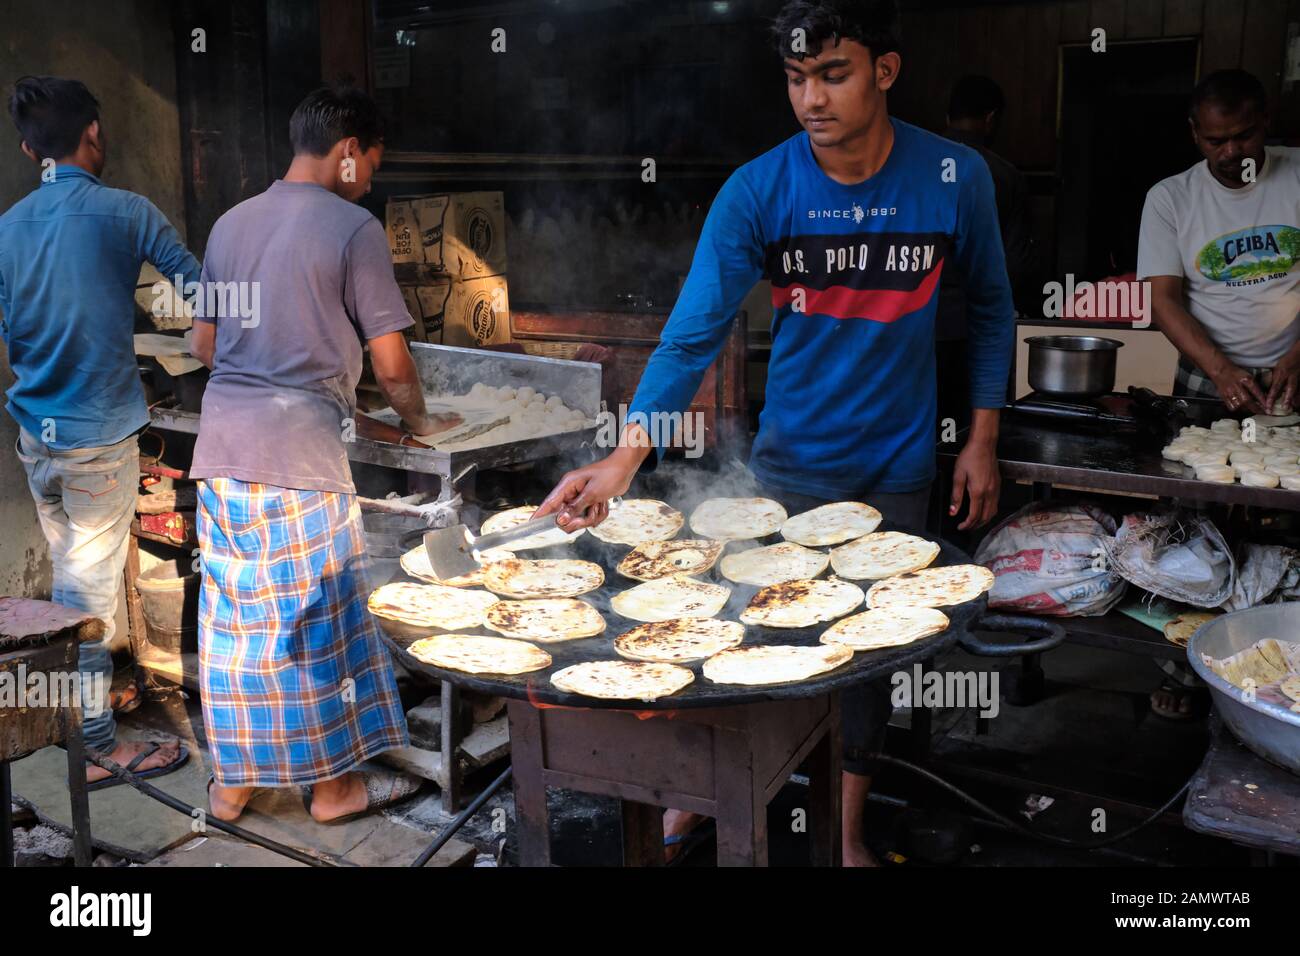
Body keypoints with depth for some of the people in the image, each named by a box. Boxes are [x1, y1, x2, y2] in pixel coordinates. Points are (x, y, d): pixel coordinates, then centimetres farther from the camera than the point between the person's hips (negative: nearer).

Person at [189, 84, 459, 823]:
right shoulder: (353, 227, -6)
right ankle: (334, 783, 18)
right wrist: (419, 421, 12)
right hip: (300, 454, -6)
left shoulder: (231, 223, 14)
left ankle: (233, 780, 26)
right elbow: (391, 363, -8)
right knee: (318, 616, 5)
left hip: (222, 444, 7)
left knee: (234, 615, 14)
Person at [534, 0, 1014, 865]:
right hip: (791, 460, -1)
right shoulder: (756, 192, -15)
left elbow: (990, 307, 4)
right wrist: (629, 453, -32)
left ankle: (846, 828, 31)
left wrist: (983, 439, 1)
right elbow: (694, 333, -20)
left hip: (899, 466, 1)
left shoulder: (955, 177, -11)